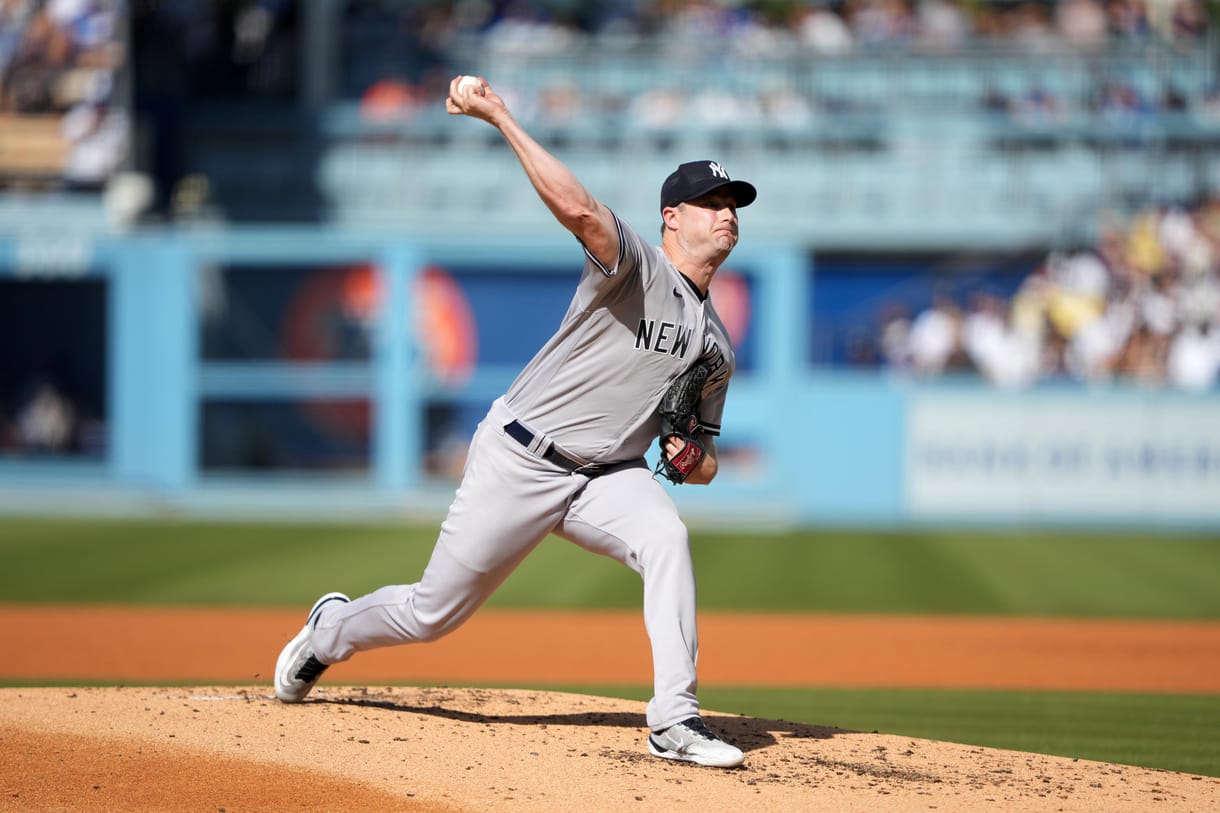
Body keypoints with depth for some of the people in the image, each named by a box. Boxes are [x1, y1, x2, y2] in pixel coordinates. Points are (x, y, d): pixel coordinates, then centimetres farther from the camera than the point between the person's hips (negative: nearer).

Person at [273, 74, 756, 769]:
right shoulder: (637, 264, -8)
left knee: (666, 537, -29)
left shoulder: (717, 346, 13)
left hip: (609, 476, 5)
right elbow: (578, 209, -30)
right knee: (433, 613, 3)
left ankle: (675, 723, -30)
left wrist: (691, 456, -5)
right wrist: (501, 118, -39)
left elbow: (705, 463, 20)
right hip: (519, 458, -5)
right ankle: (330, 631, 37)